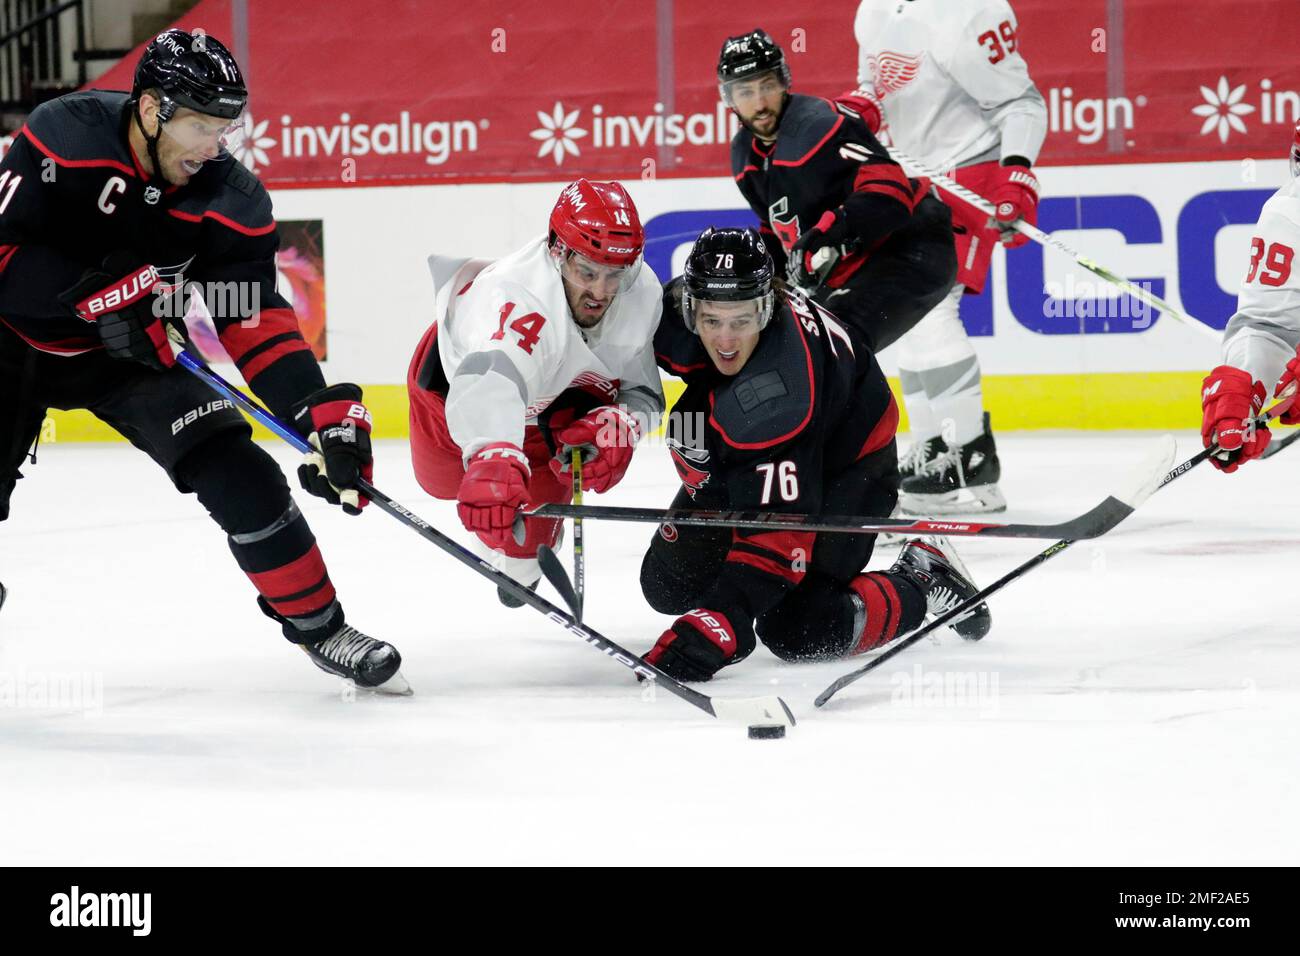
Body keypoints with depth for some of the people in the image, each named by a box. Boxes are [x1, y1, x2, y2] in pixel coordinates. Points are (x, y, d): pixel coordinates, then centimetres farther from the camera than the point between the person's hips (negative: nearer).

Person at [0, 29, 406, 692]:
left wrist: (326, 412, -27)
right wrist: (99, 287, -34)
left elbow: (254, 323, -15)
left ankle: (319, 627, 1)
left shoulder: (231, 202, -15)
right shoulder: (62, 137, -26)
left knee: (234, 468, -12)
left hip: (134, 349, 3)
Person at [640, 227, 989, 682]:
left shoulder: (780, 391, -42)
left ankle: (923, 582, 4)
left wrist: (722, 618, -48)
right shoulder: (681, 307, -24)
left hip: (844, 469, -7)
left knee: (796, 631, -17)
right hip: (736, 458, 7)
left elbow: (778, 526, -42)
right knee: (669, 584, 2)